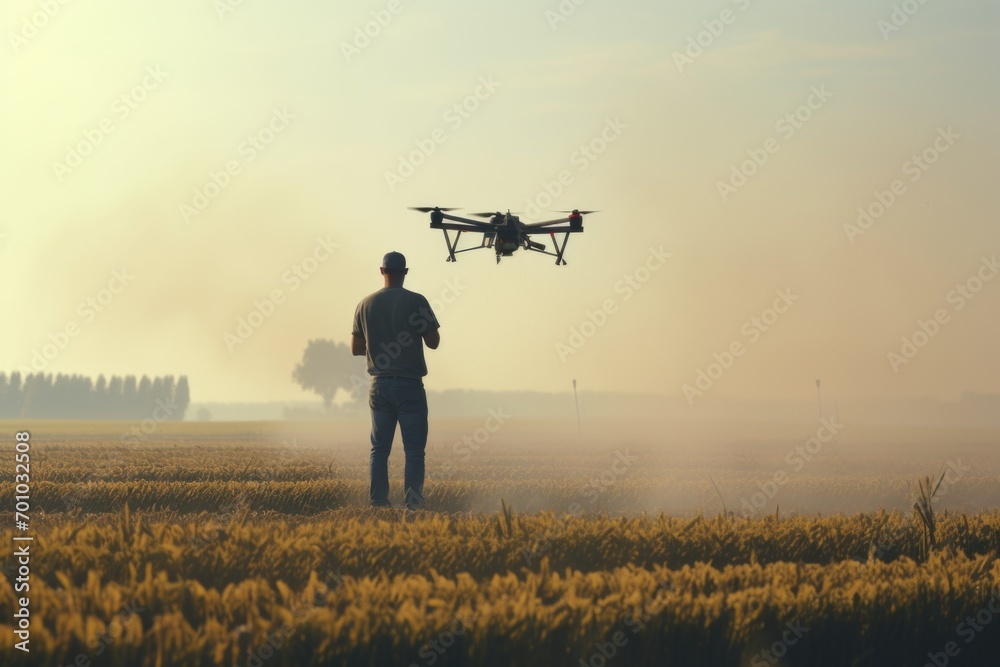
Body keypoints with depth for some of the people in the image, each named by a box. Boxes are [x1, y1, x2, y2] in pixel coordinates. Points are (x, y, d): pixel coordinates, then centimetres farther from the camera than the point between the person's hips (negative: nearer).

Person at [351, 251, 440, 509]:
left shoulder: (366, 304, 4)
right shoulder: (416, 302, -7)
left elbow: (356, 349, 7)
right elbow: (433, 342, -7)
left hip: (380, 385, 3)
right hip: (410, 385, -3)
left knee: (379, 447, 8)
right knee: (414, 447, 1)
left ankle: (378, 500, 5)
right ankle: (413, 499, -6)